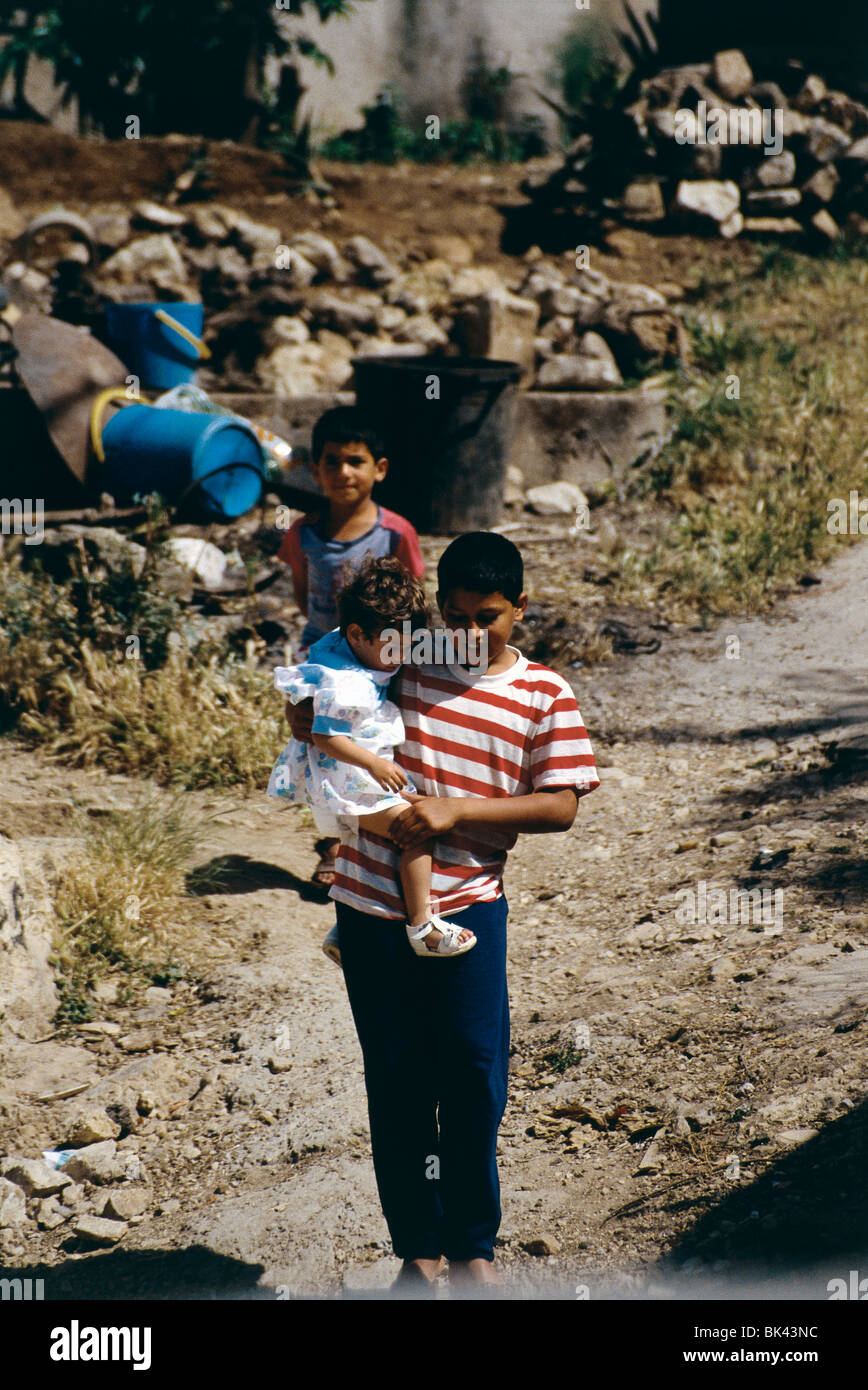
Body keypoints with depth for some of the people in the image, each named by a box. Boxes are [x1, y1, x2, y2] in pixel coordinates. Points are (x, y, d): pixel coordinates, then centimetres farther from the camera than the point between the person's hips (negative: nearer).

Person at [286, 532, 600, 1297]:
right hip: (374, 903, 1)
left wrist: (455, 811, -15)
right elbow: (304, 722, 12)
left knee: (474, 1075, -1)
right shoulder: (402, 662, 3)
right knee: (397, 1081, 8)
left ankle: (473, 1247, 17)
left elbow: (559, 805, -6)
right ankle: (417, 1247, 21)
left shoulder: (544, 695, 0)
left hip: (468, 903, -1)